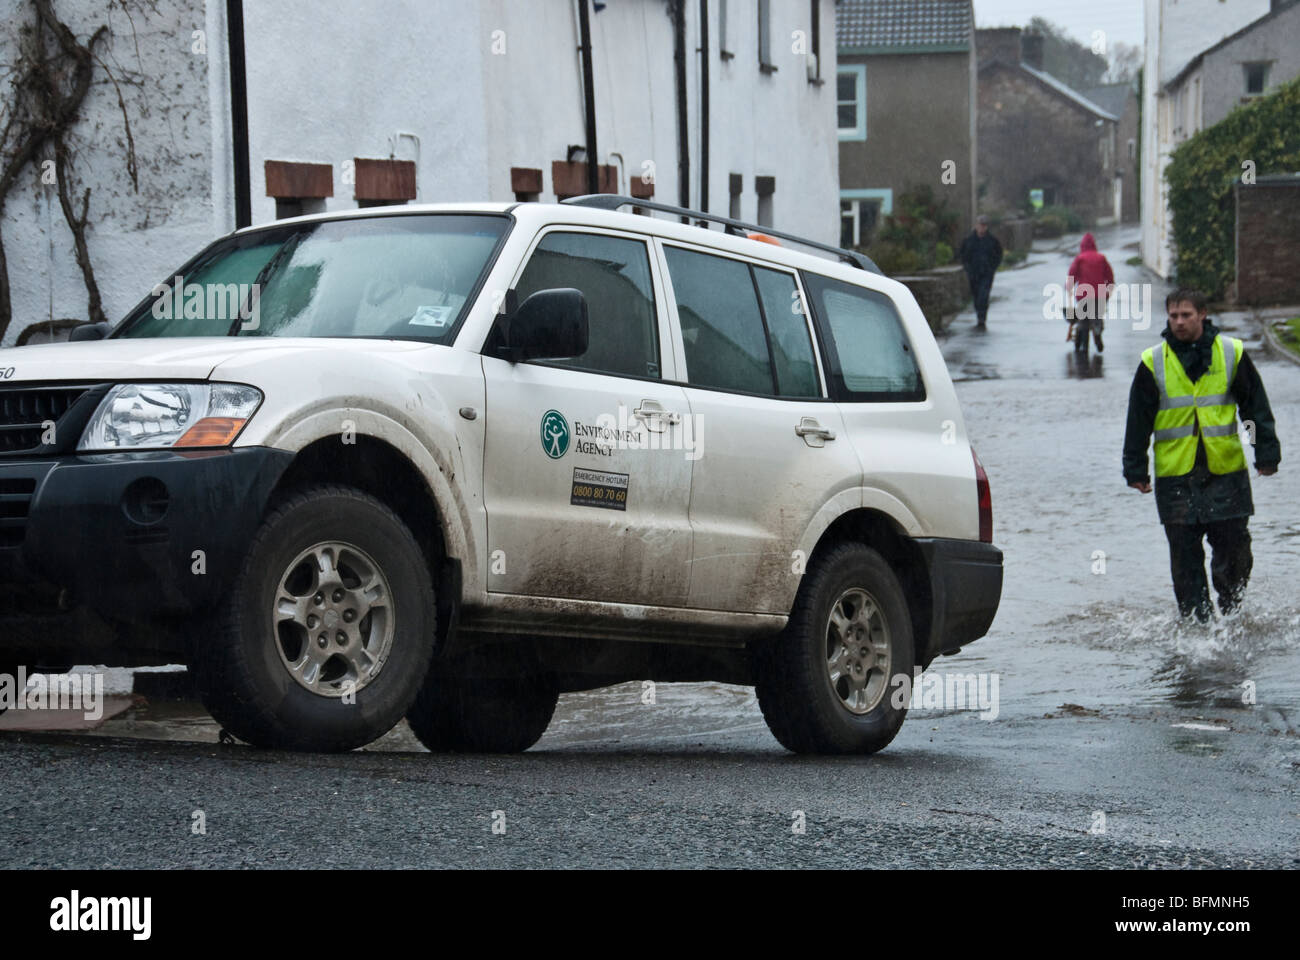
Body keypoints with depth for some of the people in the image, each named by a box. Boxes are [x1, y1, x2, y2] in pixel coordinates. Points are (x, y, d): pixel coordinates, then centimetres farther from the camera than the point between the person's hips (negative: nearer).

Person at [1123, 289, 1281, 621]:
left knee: (1234, 549, -1)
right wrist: (1135, 469, 5)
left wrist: (1267, 454, 5)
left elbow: (1256, 407, 8)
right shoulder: (1153, 363, 2)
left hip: (1226, 469, 0)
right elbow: (1138, 421, 6)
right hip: (1175, 475, 0)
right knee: (1185, 556, -1)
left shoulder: (1232, 353, 3)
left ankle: (1232, 614, 18)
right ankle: (1196, 621, 5)